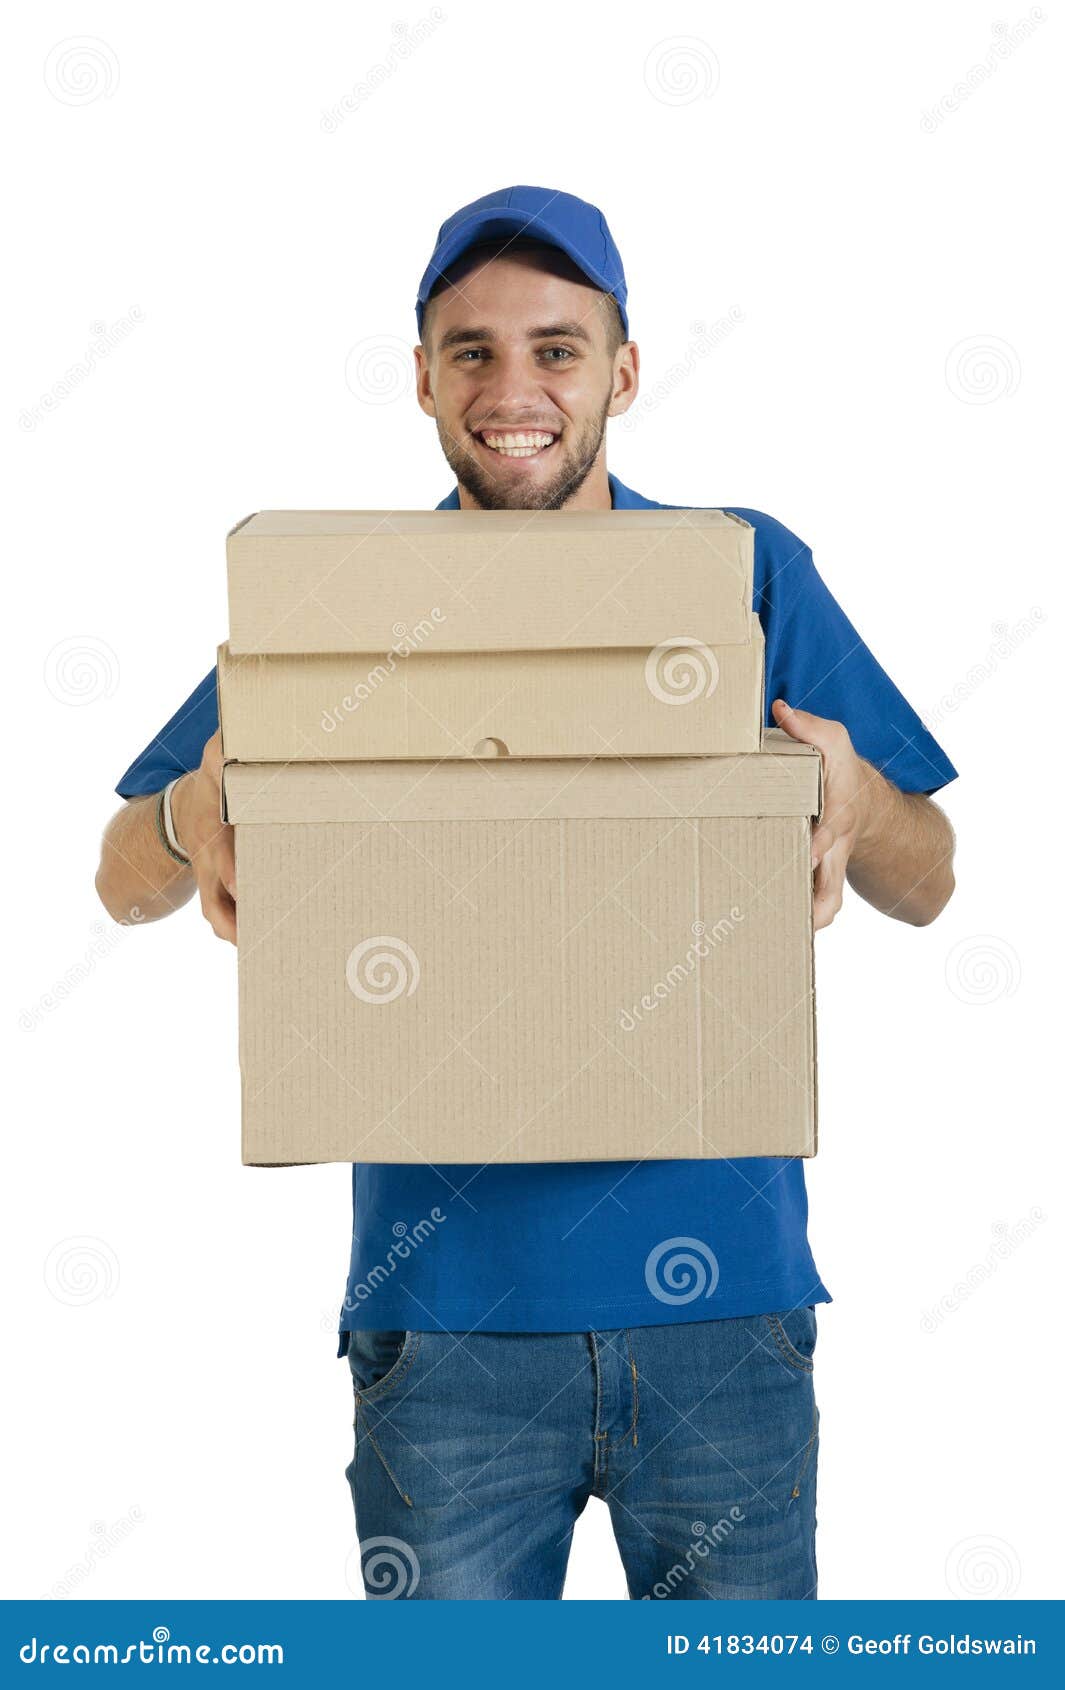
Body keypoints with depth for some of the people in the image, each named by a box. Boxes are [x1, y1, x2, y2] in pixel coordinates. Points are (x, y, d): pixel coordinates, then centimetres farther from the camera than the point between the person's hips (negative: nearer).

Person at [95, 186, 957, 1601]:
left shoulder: (747, 574, 3)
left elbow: (925, 886, 5)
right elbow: (124, 882, 5)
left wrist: (857, 801, -18)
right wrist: (190, 819, -18)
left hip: (718, 1292, 0)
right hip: (450, 1304, 0)